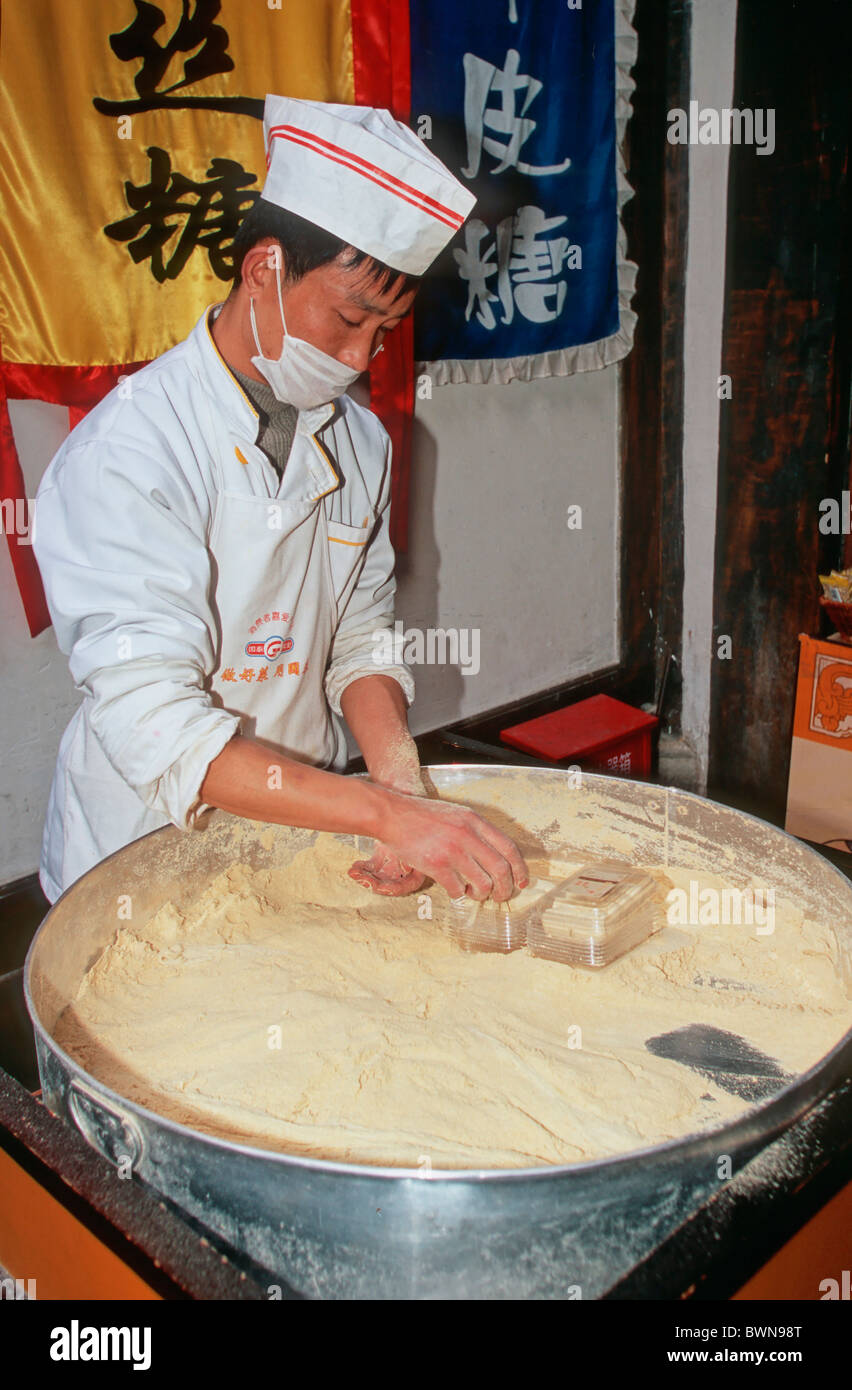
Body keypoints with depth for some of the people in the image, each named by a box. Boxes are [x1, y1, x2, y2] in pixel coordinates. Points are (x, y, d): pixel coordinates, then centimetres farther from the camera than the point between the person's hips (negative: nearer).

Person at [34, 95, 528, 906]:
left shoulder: (360, 439, 5)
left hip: (306, 835, 4)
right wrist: (387, 812, -28)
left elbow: (361, 635, 9)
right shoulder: (125, 454, -17)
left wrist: (401, 780, -9)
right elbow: (153, 726, -23)